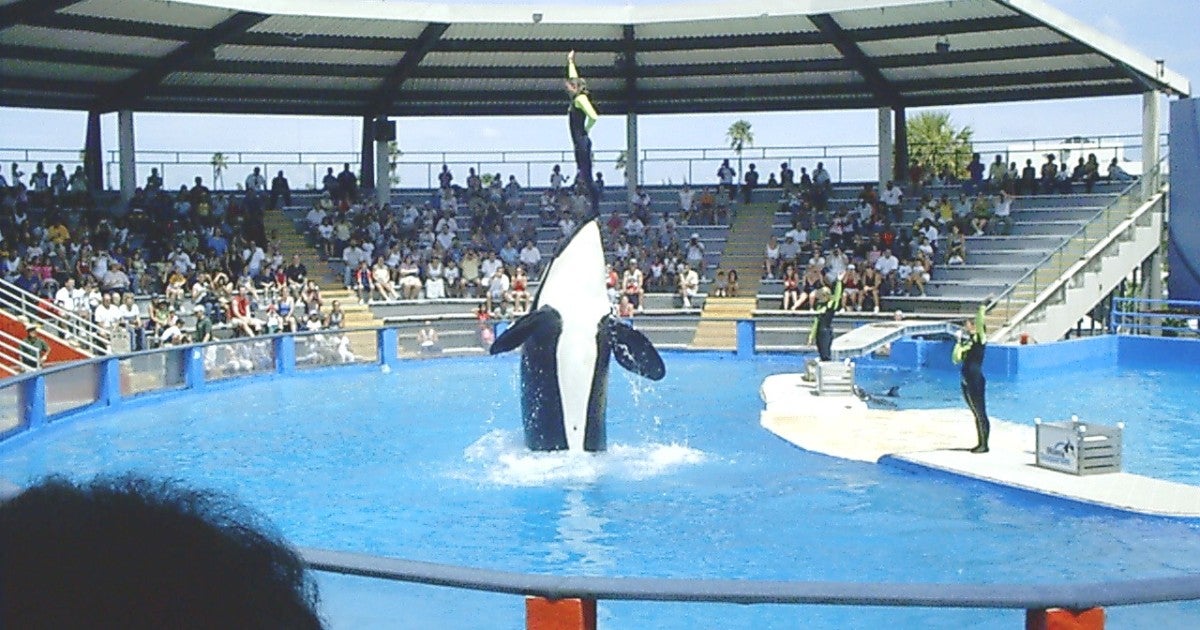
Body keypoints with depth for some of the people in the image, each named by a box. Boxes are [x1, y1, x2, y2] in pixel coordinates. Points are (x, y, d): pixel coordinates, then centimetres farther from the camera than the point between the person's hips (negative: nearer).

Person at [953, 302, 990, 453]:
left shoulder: (979, 339, -6)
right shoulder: (967, 341, 14)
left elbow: (979, 324, -25)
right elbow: (956, 359, 14)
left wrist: (982, 310, -29)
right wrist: (959, 343, 9)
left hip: (976, 382, -8)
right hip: (966, 382, 8)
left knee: (981, 413, -3)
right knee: (976, 414, 14)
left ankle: (984, 445, 1)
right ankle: (980, 443, 21)